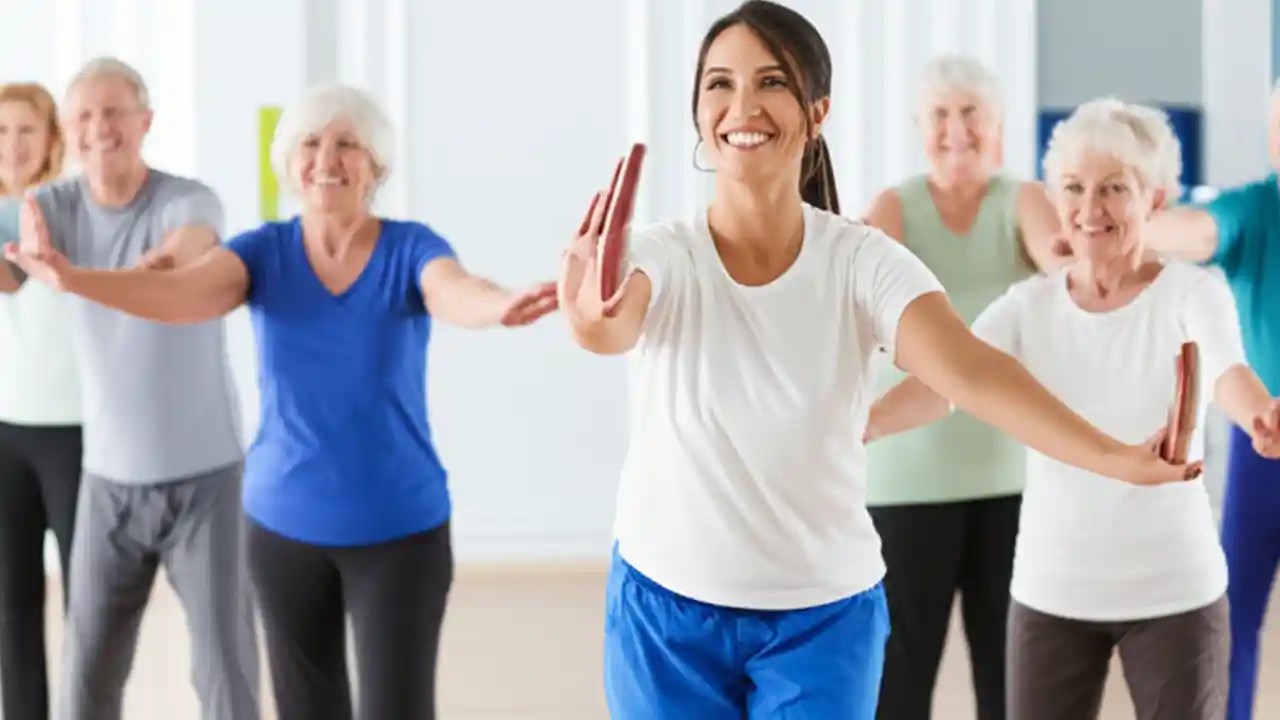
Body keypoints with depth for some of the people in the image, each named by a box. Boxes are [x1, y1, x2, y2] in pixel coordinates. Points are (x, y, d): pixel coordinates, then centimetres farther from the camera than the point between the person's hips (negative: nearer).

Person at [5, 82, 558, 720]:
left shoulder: (411, 248, -10)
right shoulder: (265, 251, -5)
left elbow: (458, 296, -32)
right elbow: (181, 293, -23)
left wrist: (501, 306, -58)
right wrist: (74, 280, -44)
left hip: (399, 528, -2)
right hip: (284, 524, 3)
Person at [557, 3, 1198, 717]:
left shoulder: (862, 262, -11)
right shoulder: (663, 254, -12)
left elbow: (966, 366, -26)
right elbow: (613, 326, -34)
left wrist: (1107, 454, -42)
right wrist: (590, 317, -59)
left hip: (822, 616, 0)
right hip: (664, 609, 1)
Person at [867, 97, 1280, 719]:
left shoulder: (1192, 294, -8)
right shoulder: (1028, 306, -1)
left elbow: (1226, 373, -28)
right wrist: (859, 424, -36)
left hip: (1174, 590, -2)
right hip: (1050, 588, 2)